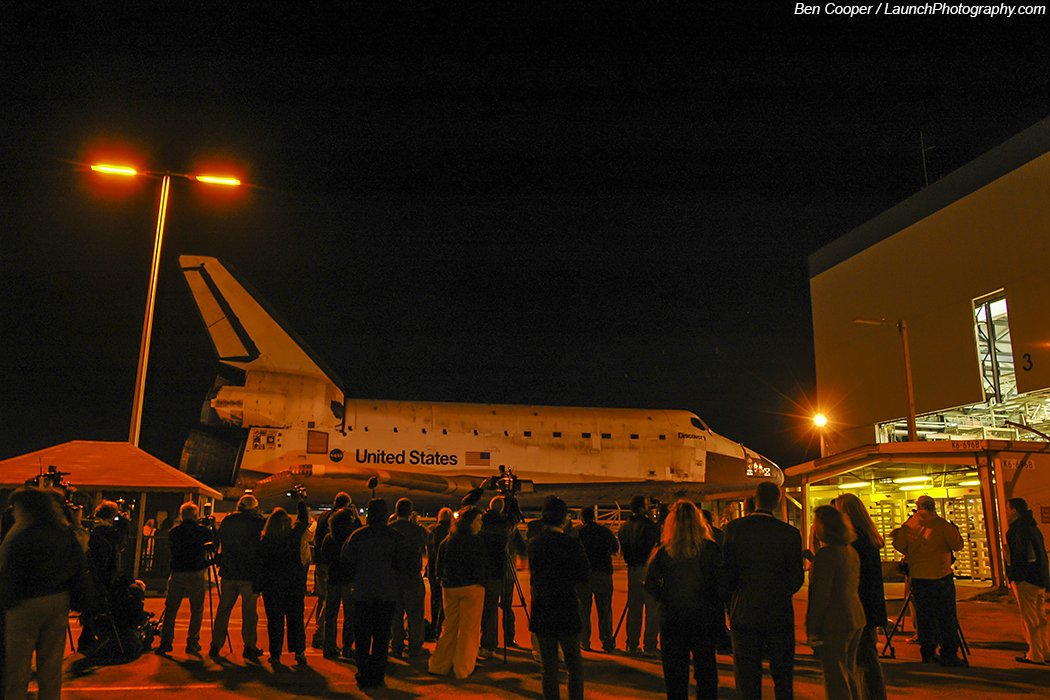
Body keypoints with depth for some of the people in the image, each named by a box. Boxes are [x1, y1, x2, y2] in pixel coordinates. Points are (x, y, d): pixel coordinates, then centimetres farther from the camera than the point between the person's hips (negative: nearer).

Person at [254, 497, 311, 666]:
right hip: (295, 582, 1)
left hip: (272, 584, -1)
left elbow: (259, 565, -5)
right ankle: (299, 652, 10)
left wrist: (257, 586, 4)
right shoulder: (294, 535, -7)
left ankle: (275, 655, 8)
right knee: (295, 618, 11)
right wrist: (300, 501, 21)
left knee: (274, 619, 7)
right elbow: (304, 520, 9)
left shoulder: (265, 542, -9)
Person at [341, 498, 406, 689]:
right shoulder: (395, 536, -3)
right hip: (387, 593, 1)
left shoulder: (358, 535, -4)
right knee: (382, 636, 10)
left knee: (362, 637, 9)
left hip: (362, 592, 0)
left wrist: (355, 579, 11)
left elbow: (345, 560, -3)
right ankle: (377, 676, 11)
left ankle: (363, 676, 9)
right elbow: (402, 561, -1)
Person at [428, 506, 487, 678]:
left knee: (449, 627, 16)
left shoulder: (446, 541, 6)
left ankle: (439, 665, 20)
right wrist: (482, 581, 8)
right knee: (469, 629, 4)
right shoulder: (475, 542, -11)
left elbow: (439, 568, 10)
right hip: (471, 588, -6)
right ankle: (463, 669, 8)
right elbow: (480, 568, -10)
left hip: (449, 588, 6)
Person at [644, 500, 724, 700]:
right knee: (705, 671, 13)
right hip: (704, 618, 0)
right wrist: (721, 623, -2)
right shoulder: (710, 548, -7)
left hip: (672, 618, 0)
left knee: (675, 671, 11)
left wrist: (667, 600, 4)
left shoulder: (663, 551, -5)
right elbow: (719, 586, -7)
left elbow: (650, 584, -10)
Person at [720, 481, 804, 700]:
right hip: (779, 614, 0)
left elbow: (726, 571, -6)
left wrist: (727, 601, 9)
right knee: (783, 677, 15)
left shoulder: (734, 528, -8)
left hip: (744, 613, 0)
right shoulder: (790, 534, -9)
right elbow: (797, 578, -4)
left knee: (747, 678, 10)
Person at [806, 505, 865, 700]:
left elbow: (820, 596, -19)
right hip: (856, 619, 9)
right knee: (849, 673, 21)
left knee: (835, 678, 0)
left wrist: (812, 630, -14)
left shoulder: (826, 554, -18)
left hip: (834, 624, -9)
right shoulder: (851, 551, 9)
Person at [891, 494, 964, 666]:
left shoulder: (909, 524, 2)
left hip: (918, 577, 3)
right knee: (947, 618, 4)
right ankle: (948, 655, 3)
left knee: (924, 617, 10)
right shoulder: (941, 524, -6)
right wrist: (954, 530, 12)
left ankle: (928, 653, 14)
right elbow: (957, 545, -4)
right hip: (941, 576, -3)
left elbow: (899, 545, 3)